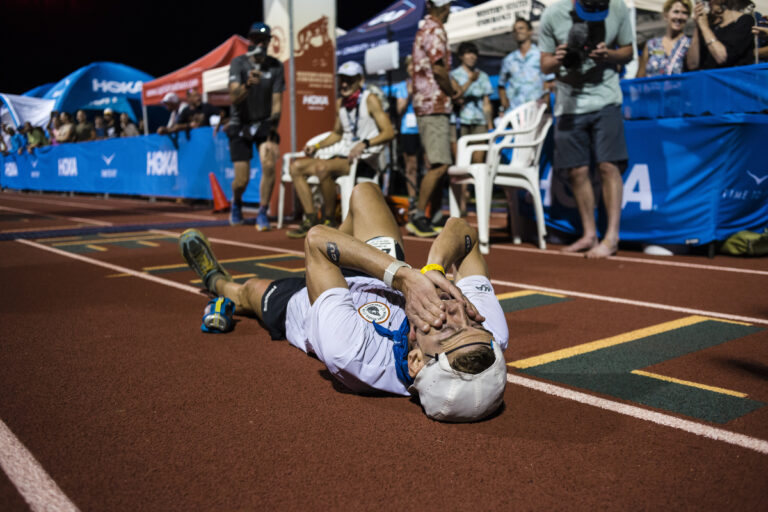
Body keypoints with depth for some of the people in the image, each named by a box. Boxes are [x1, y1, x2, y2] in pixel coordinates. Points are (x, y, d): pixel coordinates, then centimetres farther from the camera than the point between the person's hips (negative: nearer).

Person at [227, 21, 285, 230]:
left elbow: (277, 102, -6)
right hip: (241, 124, -1)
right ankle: (236, 203, 32)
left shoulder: (275, 66, -4)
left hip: (264, 123, 1)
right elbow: (234, 98, -22)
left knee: (269, 165, -22)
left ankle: (262, 213, -6)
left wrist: (272, 134, -16)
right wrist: (248, 84, -43)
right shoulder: (238, 63, -9)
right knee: (242, 180, -4)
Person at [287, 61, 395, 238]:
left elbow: (389, 132, -16)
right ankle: (311, 219, -8)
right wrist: (316, 146, 13)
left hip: (365, 162, -8)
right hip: (342, 156, 8)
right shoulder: (340, 103, 14)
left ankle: (329, 221, -19)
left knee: (322, 167, -33)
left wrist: (365, 144, -31)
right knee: (297, 166, -4)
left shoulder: (370, 100, -7)